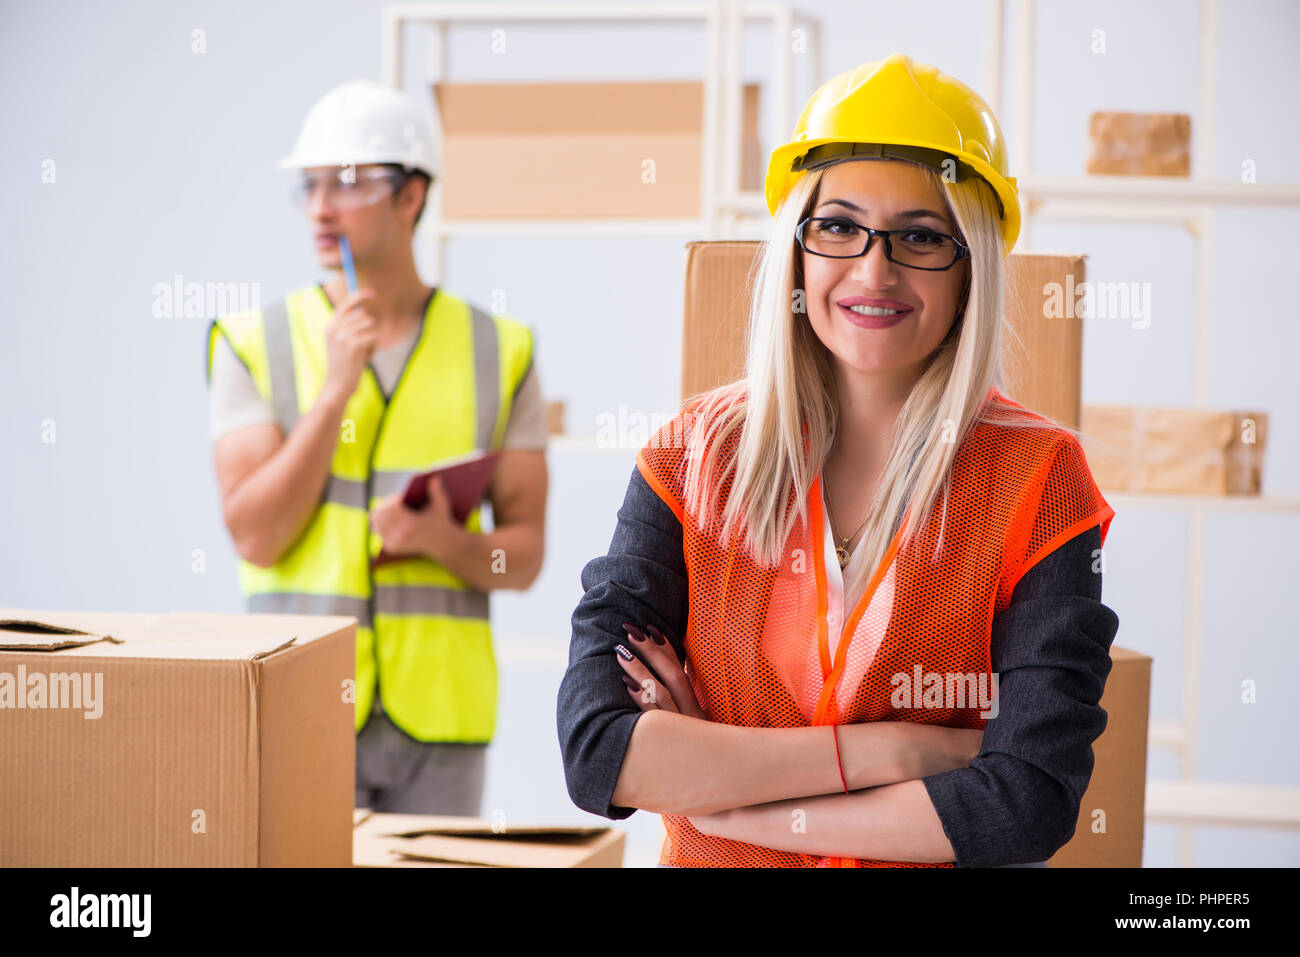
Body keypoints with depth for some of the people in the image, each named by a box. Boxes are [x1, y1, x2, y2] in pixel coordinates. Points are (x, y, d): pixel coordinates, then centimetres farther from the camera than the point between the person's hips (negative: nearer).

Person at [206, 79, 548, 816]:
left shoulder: (499, 353, 5)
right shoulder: (255, 345, 2)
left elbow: (523, 556, 5)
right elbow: (256, 534, -8)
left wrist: (446, 541, -16)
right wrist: (335, 389, -14)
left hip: (439, 713, 1)